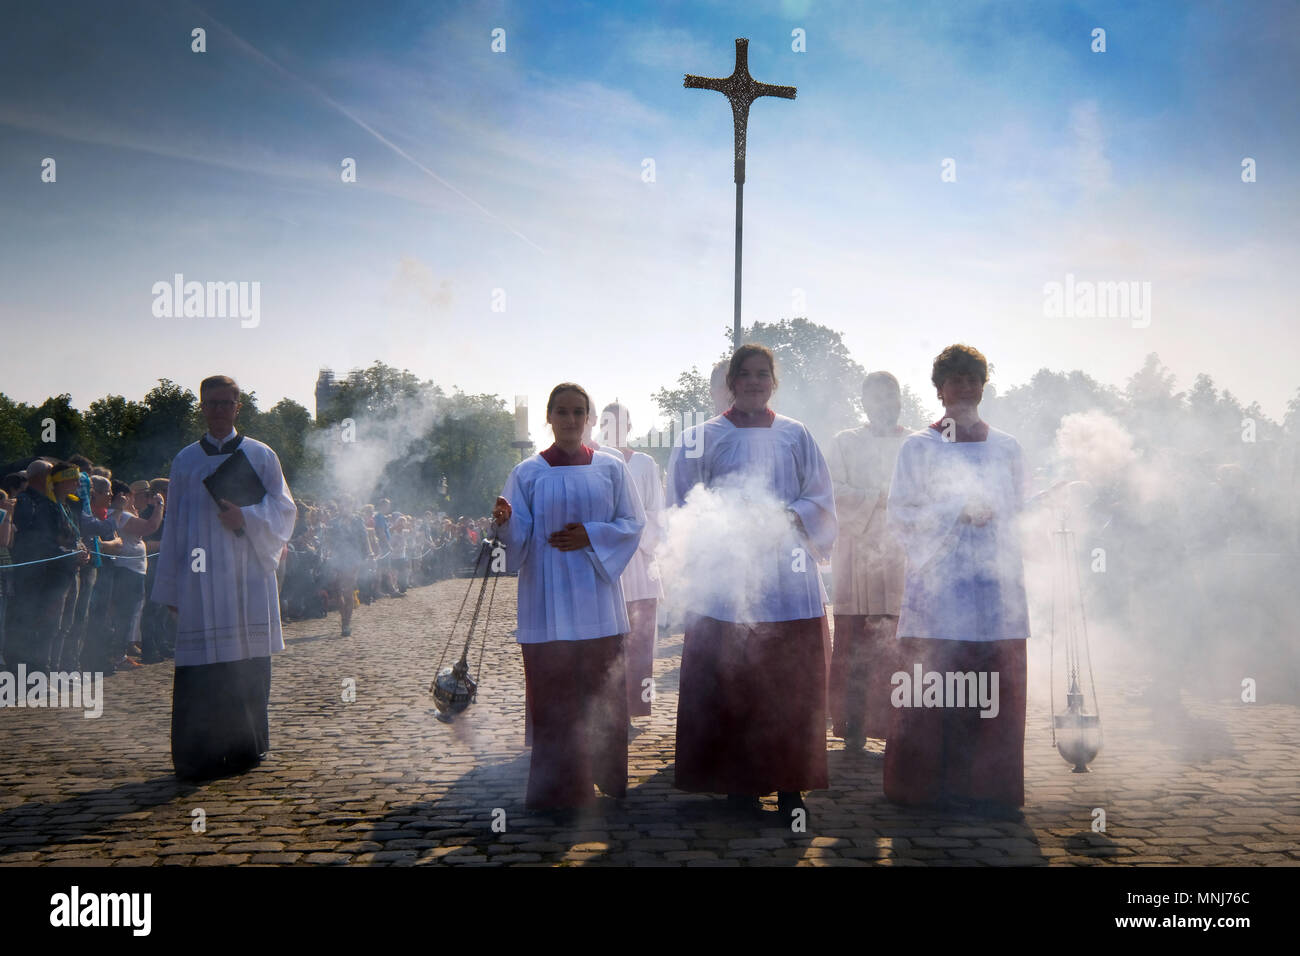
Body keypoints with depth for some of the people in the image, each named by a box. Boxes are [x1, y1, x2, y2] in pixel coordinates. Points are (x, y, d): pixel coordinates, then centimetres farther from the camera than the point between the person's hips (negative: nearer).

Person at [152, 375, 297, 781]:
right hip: (201, 579, 0)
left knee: (247, 665, 0)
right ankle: (200, 755, -1)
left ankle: (245, 748, 11)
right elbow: (174, 524, 12)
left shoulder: (260, 456, 9)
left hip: (248, 577, 0)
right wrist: (171, 587, 9)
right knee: (201, 670, -6)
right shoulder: (185, 461, 12)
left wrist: (246, 517, -16)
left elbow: (283, 508, 4)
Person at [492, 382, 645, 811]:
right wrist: (505, 521, -23)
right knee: (553, 698, -1)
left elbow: (632, 524, 5)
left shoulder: (611, 469, 7)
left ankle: (605, 778, 15)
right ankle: (558, 788, 7)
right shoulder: (527, 473, 4)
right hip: (547, 601, -1)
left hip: (597, 597, 1)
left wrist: (591, 536, -11)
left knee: (602, 692, 3)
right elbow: (518, 539, -1)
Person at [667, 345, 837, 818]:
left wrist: (785, 518, -10)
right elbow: (683, 510, 4)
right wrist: (729, 525, -13)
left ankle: (789, 784, 6)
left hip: (787, 580, 1)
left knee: (789, 687, -1)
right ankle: (740, 782, 9)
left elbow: (820, 500, 8)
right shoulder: (704, 438, 6)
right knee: (732, 687, -2)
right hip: (727, 579, -1)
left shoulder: (795, 436, 10)